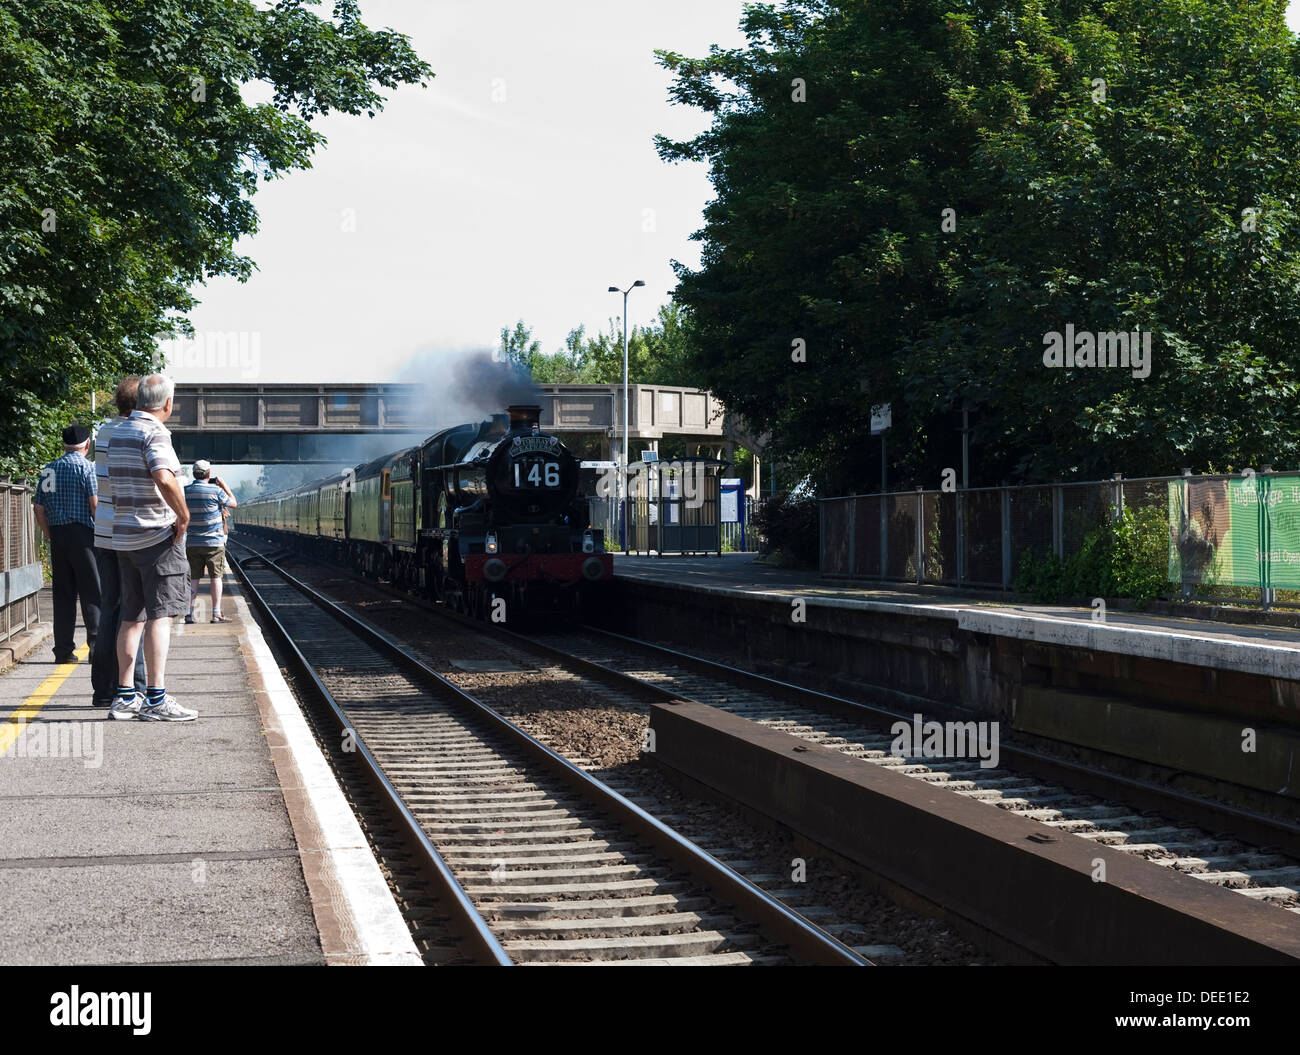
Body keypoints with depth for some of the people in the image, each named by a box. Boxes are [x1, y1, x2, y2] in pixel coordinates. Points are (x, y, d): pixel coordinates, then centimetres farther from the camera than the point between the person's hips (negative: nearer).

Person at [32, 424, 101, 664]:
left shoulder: (49, 470, 13)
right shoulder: (87, 467, -5)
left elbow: (39, 509, 12)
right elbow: (95, 505, -12)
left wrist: (50, 536, 17)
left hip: (56, 535, 5)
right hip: (82, 534, -5)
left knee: (63, 594, 8)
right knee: (92, 592, -2)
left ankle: (63, 649, 8)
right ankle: (97, 646, -8)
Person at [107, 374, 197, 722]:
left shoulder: (118, 433, 13)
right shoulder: (154, 433, -14)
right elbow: (164, 478, -31)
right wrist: (183, 515, -18)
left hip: (125, 536, 8)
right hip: (158, 535, -8)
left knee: (132, 617, 11)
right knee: (160, 615, -8)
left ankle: (124, 696, 12)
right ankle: (155, 699, -11)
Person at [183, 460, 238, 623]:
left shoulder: (185, 492, 0)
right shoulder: (216, 491, -11)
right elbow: (233, 503, 3)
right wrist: (224, 485, 12)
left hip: (192, 542, 3)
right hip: (214, 541, -3)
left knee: (193, 578, 7)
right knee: (215, 577, 3)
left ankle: (189, 613, 3)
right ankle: (216, 613, 1)